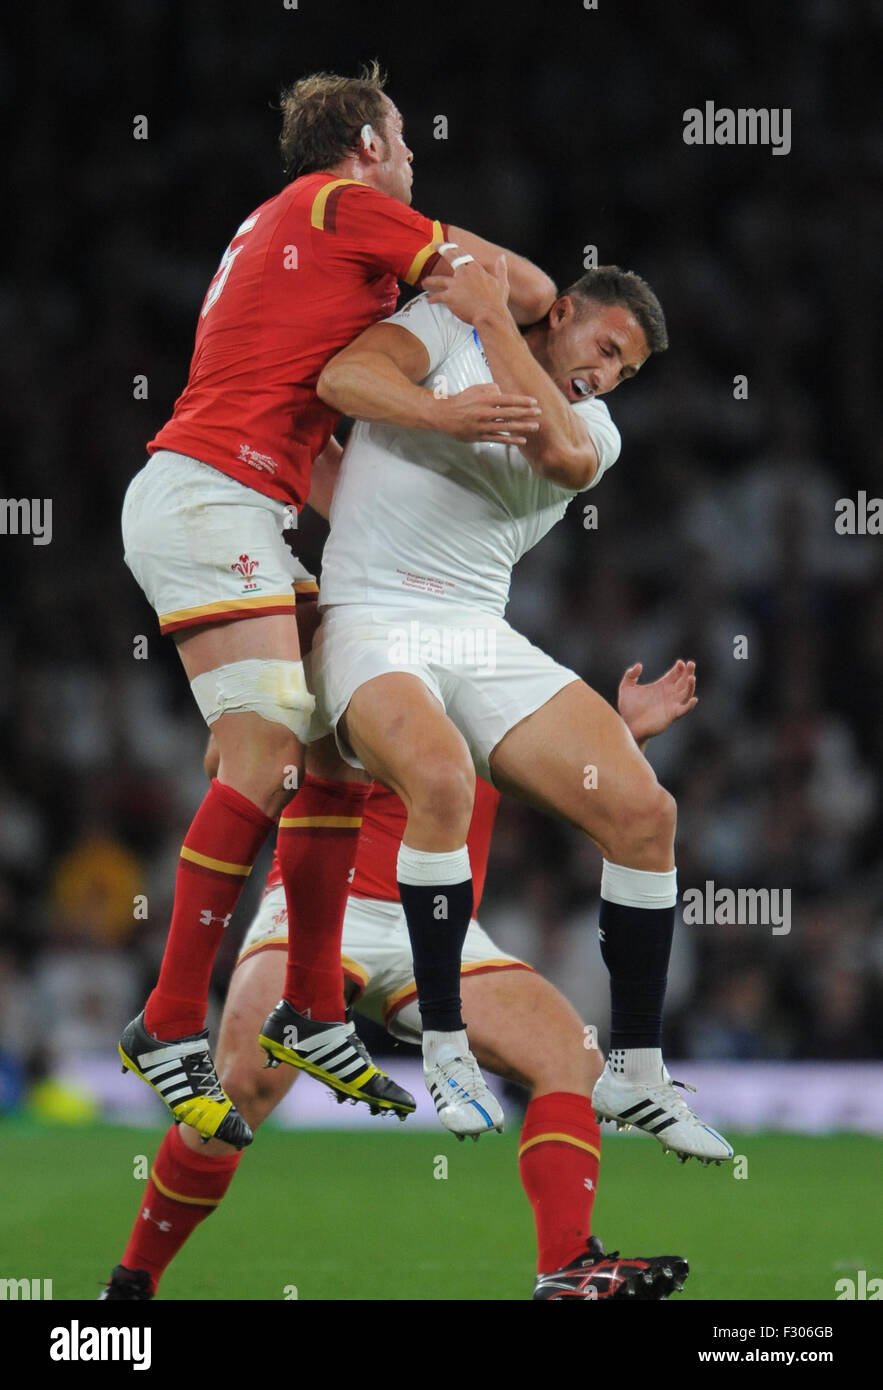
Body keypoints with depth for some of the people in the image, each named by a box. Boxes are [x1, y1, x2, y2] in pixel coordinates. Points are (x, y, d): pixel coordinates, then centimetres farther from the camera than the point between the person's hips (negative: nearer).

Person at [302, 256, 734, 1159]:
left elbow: (561, 452, -10)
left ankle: (633, 1073, 4)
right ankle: (444, 1050, -21)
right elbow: (342, 378, -14)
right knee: (443, 777, -36)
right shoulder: (444, 326, 5)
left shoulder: (595, 426, 16)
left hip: (485, 641, 6)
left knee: (645, 811, -10)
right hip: (372, 626, -6)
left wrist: (491, 314, -6)